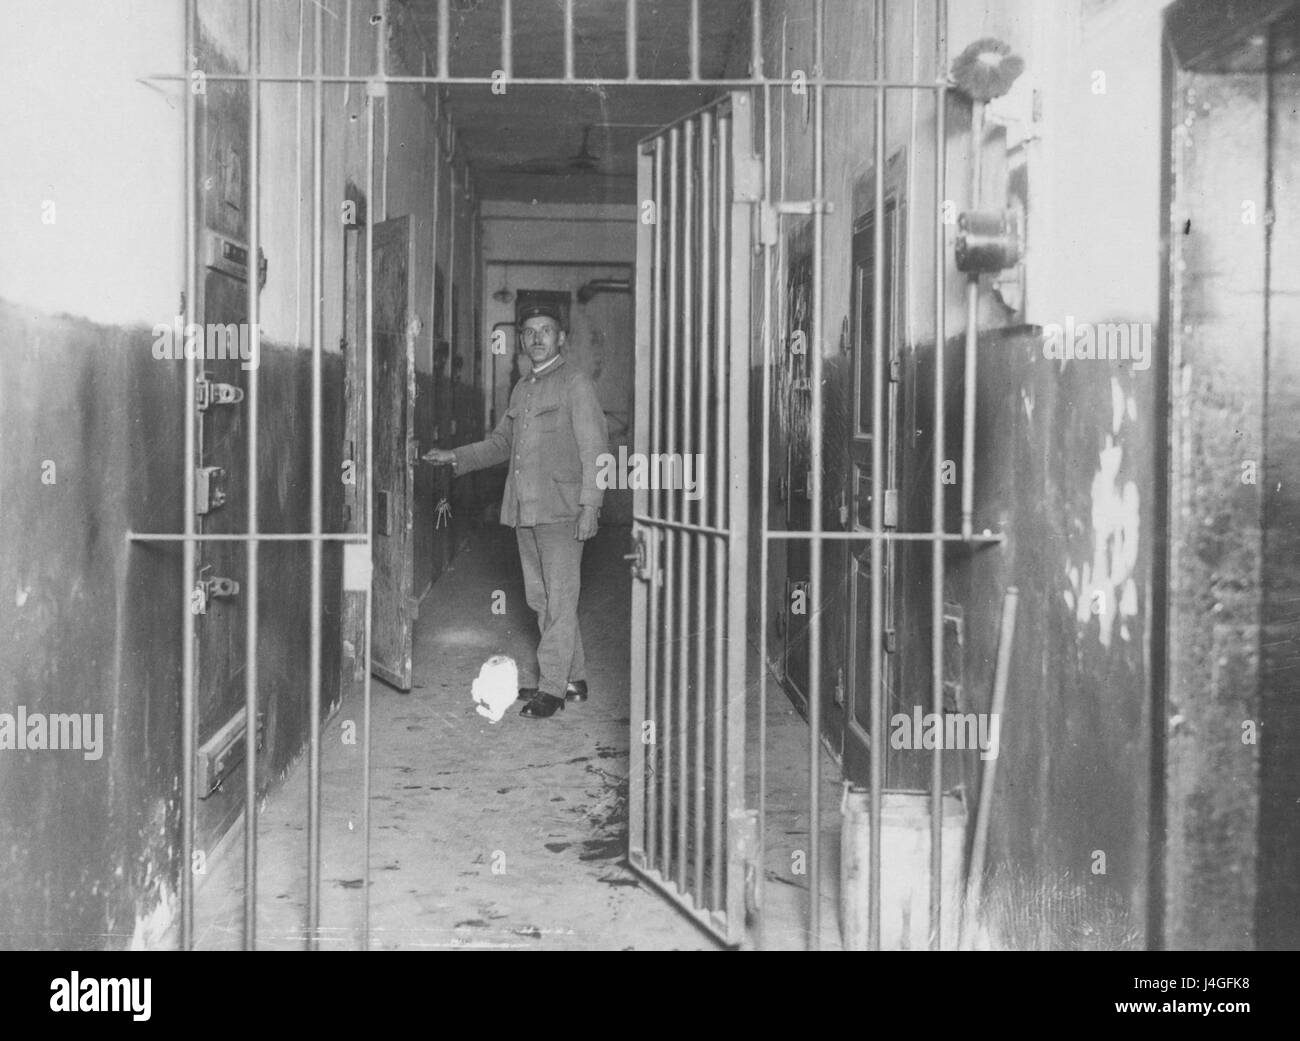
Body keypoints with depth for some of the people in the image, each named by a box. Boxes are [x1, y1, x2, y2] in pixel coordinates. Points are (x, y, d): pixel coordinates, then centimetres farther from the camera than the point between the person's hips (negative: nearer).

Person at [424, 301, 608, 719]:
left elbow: (594, 449, -9)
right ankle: (573, 679, 20)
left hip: (562, 510, -8)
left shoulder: (576, 386, -4)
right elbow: (500, 443, 27)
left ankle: (552, 687, -2)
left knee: (559, 598, -5)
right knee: (540, 598, 10)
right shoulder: (521, 389, 18)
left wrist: (589, 506, -15)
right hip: (524, 511, 8)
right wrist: (456, 457, 14)